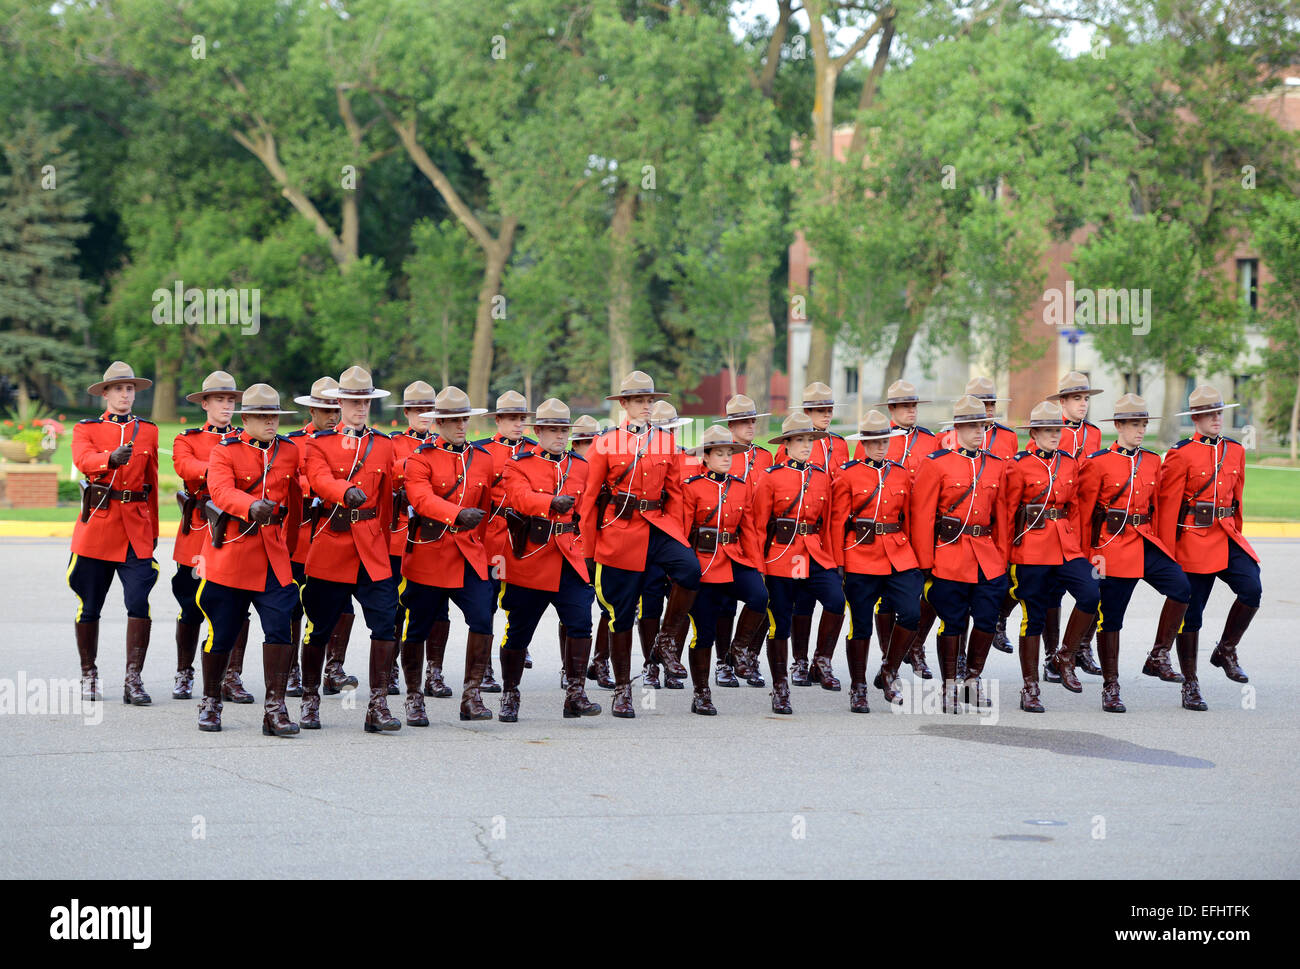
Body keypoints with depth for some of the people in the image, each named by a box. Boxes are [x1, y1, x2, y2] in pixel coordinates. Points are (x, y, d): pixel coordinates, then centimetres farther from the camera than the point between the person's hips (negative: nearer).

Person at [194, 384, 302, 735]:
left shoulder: (289, 451, 9)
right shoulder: (225, 451, -4)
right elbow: (220, 489, -24)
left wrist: (289, 543, 25)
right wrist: (251, 506, -42)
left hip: (272, 555, 3)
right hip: (230, 551, -3)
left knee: (279, 627, -10)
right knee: (222, 633, 5)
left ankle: (274, 708, -6)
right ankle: (211, 703, 24)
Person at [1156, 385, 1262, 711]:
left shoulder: (1235, 451, 10)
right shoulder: (1180, 455, -7)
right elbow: (1167, 507, -8)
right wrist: (1166, 555, -9)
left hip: (1227, 536, 5)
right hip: (1193, 541, -4)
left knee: (1251, 587, -18)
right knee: (1191, 612, 1)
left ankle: (1226, 651, 4)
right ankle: (1190, 686, 12)